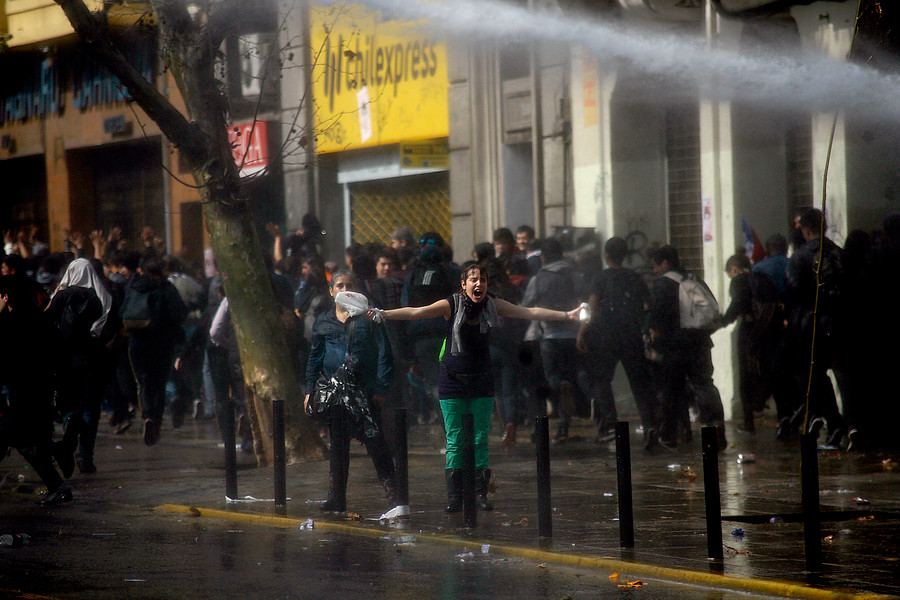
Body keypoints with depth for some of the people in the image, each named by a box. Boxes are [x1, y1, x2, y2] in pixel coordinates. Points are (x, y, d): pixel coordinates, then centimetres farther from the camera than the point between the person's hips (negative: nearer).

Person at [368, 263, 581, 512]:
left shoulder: (493, 305, -1)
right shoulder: (451, 305, -8)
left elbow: (530, 313, -1)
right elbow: (415, 312, -14)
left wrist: (566, 315, -5)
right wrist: (384, 314, -25)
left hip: (481, 381, 2)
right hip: (453, 380, -2)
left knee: (481, 440, 1)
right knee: (454, 442, -2)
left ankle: (480, 494, 6)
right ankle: (454, 498, 0)